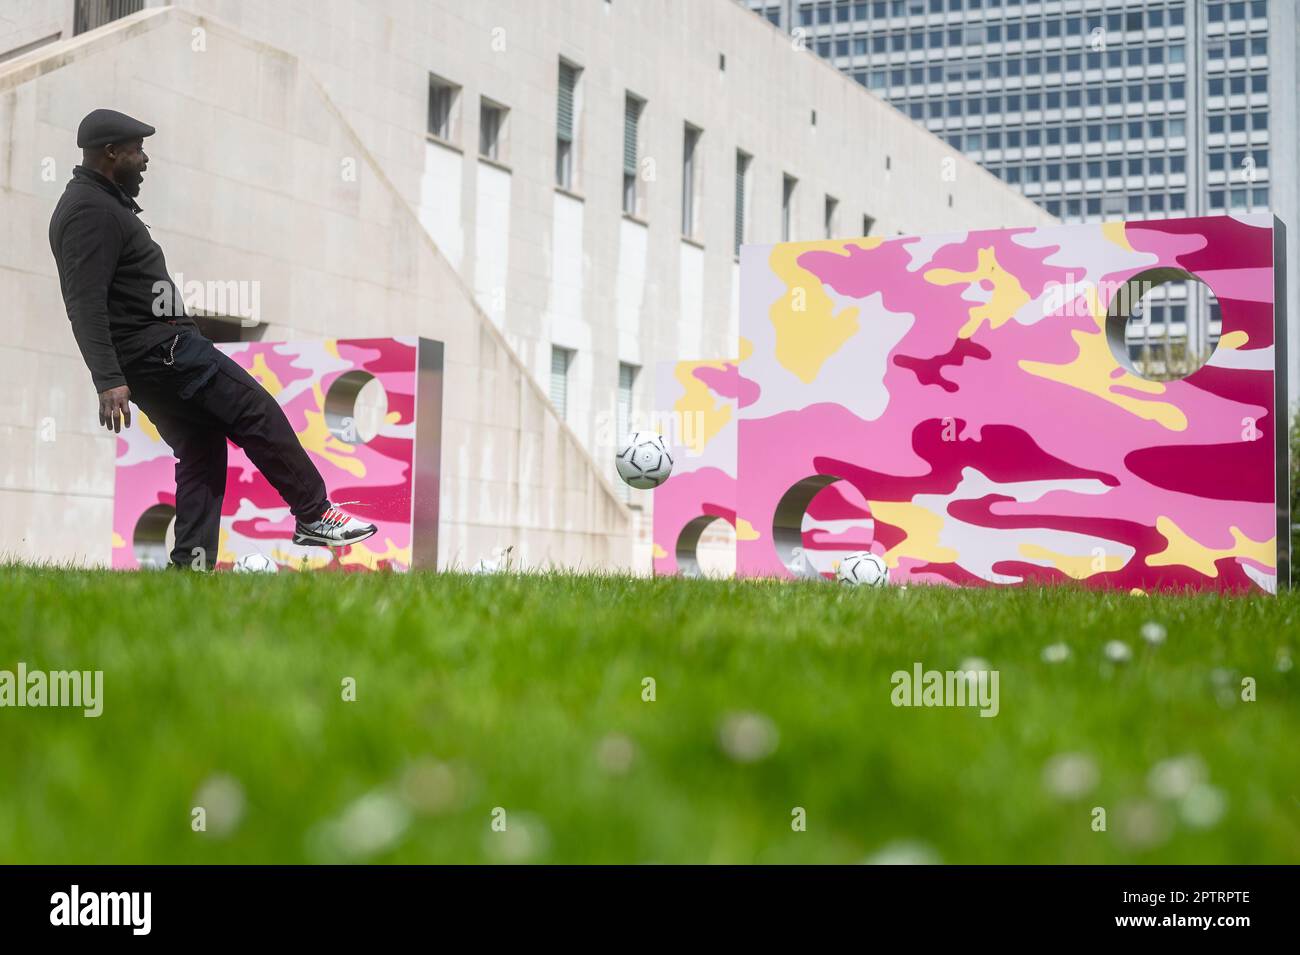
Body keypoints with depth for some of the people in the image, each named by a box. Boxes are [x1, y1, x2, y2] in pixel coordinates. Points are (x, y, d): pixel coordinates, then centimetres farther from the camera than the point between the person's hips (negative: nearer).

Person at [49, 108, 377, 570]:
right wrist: (109, 381, -29)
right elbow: (85, 304, -22)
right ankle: (315, 515, -1)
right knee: (258, 413, -7)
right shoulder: (91, 210, -14)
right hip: (159, 348, -11)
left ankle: (190, 566, 6)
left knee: (202, 451, 11)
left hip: (162, 348, 11)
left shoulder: (102, 205, 20)